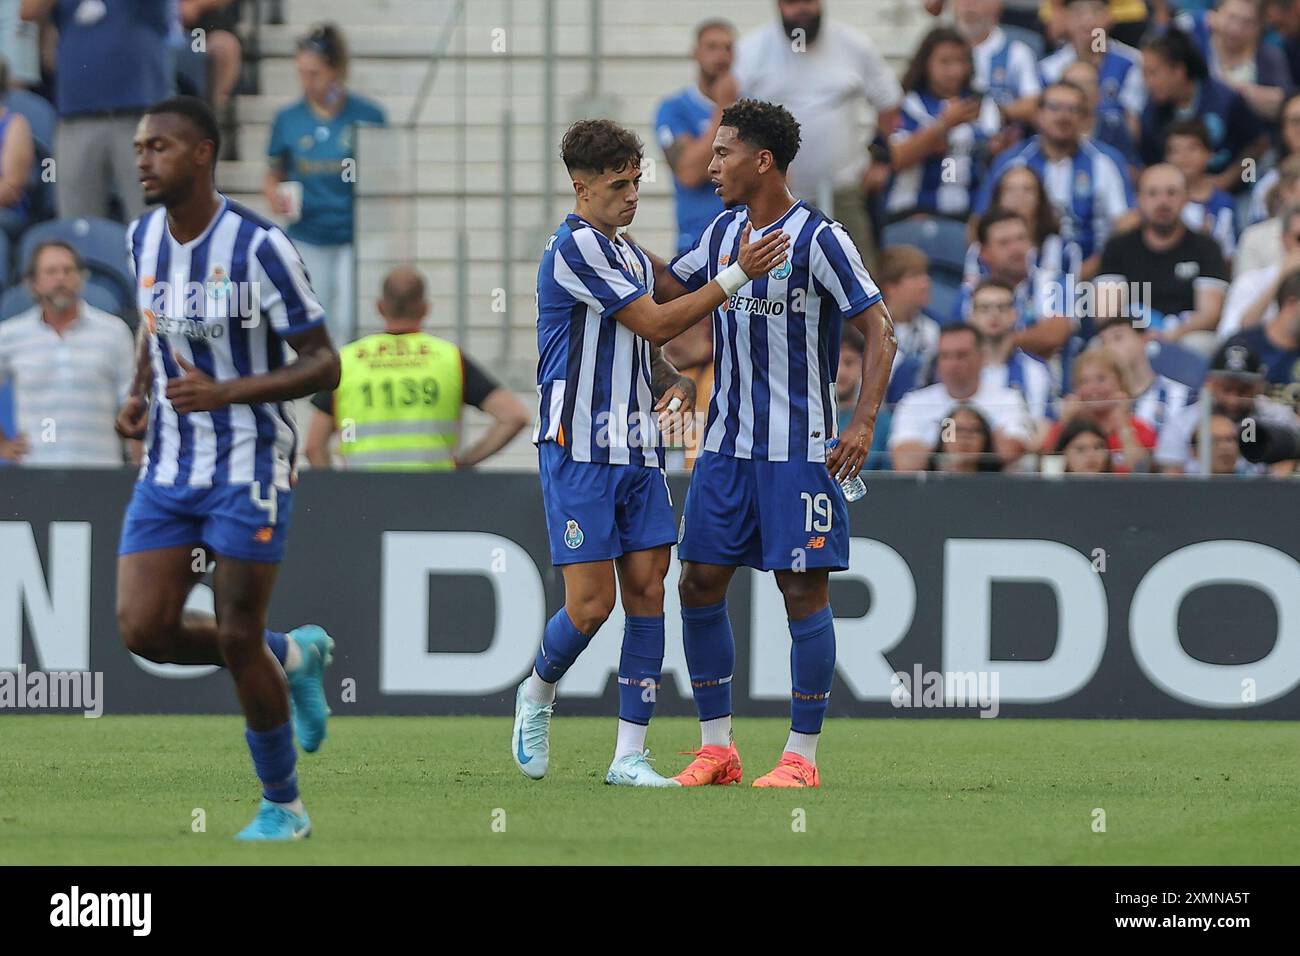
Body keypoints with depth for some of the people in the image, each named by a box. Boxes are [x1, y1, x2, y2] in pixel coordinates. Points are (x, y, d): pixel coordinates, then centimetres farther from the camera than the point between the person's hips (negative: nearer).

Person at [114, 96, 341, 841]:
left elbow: (323, 365, -13)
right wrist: (139, 397, 5)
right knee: (145, 630, -6)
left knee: (238, 641, -4)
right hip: (169, 470, 6)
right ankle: (292, 655, 20)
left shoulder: (259, 247, -16)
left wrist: (226, 393, -25)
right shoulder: (143, 240, 4)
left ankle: (285, 808, 15)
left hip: (249, 470, -6)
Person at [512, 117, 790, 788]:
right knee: (592, 603, -9)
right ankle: (536, 695, 21)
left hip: (636, 450, 8)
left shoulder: (633, 258, 17)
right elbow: (655, 325, -15)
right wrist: (737, 275, -15)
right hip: (579, 450, -8)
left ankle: (629, 755, 2)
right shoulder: (577, 248, -12)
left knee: (647, 591, 0)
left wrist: (675, 382, 7)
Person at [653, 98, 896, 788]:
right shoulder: (724, 232, 10)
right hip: (727, 442, 7)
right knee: (700, 583, 3)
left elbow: (878, 329, -11)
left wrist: (864, 422, -20)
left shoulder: (819, 239, -10)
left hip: (800, 447, -7)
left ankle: (801, 757, 0)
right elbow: (667, 293, 25)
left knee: (804, 590, -5)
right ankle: (716, 749, 11)